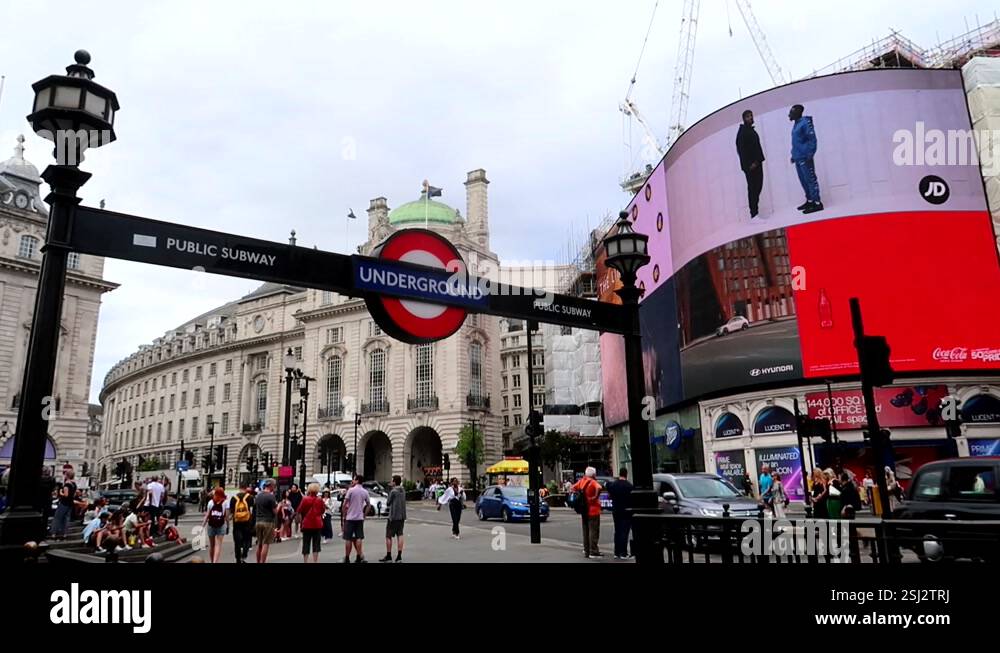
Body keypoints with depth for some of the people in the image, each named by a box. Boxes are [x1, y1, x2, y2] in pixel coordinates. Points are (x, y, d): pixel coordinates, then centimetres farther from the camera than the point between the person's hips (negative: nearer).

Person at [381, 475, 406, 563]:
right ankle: (399, 556, 7)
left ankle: (388, 557, 10)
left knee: (388, 536, 5)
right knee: (400, 535, 9)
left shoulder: (393, 491, -15)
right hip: (402, 516, 7)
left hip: (393, 516, -7)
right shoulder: (403, 491, 7)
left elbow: (388, 503, -8)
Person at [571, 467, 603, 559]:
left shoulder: (581, 481, 6)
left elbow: (572, 488, 10)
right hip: (593, 510, -6)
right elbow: (598, 488, -33)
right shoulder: (593, 482, -13)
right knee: (594, 531, -1)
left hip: (584, 511, 7)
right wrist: (596, 497, -21)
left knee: (586, 531, 14)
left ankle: (586, 551, 20)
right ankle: (593, 551, 0)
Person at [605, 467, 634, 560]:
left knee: (617, 532, 13)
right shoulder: (629, 486, -15)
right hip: (626, 511, -5)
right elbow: (633, 499, -13)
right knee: (624, 532, -3)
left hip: (615, 511, 5)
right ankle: (623, 553, -4)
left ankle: (616, 553, 16)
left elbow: (609, 495, 12)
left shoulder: (613, 484, 0)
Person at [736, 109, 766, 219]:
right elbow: (741, 149, -15)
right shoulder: (742, 132, -8)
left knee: (758, 186, 9)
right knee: (752, 188, -7)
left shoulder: (752, 130, 18)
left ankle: (755, 209, 16)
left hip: (757, 163, 9)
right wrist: (749, 164, -19)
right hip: (750, 165, -9)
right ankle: (753, 212, -4)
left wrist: (758, 160, 10)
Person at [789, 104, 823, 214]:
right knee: (803, 181, 13)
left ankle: (817, 203, -7)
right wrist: (793, 155, 21)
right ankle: (810, 201, 22)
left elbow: (812, 139, -15)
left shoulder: (805, 122, -10)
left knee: (810, 180, -8)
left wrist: (810, 155, -19)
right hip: (798, 158, 9)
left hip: (805, 158, -9)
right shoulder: (796, 124, 16)